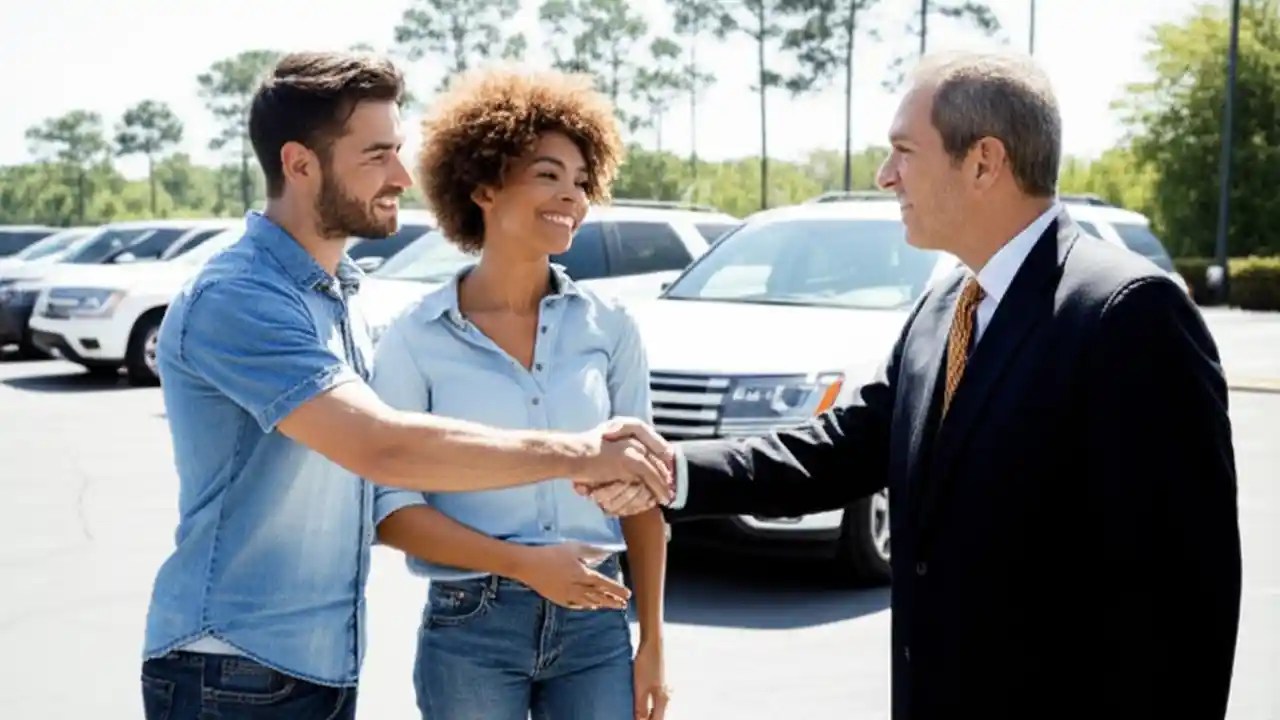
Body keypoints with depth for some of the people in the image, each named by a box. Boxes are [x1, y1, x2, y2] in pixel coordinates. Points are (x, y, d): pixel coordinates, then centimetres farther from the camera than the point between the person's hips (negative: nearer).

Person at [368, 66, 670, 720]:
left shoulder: (609, 329, 1)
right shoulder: (415, 340, -6)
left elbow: (638, 488, 6)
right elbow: (390, 507, -7)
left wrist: (652, 643, 6)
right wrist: (523, 563, -16)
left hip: (594, 625, 2)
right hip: (470, 631, -2)